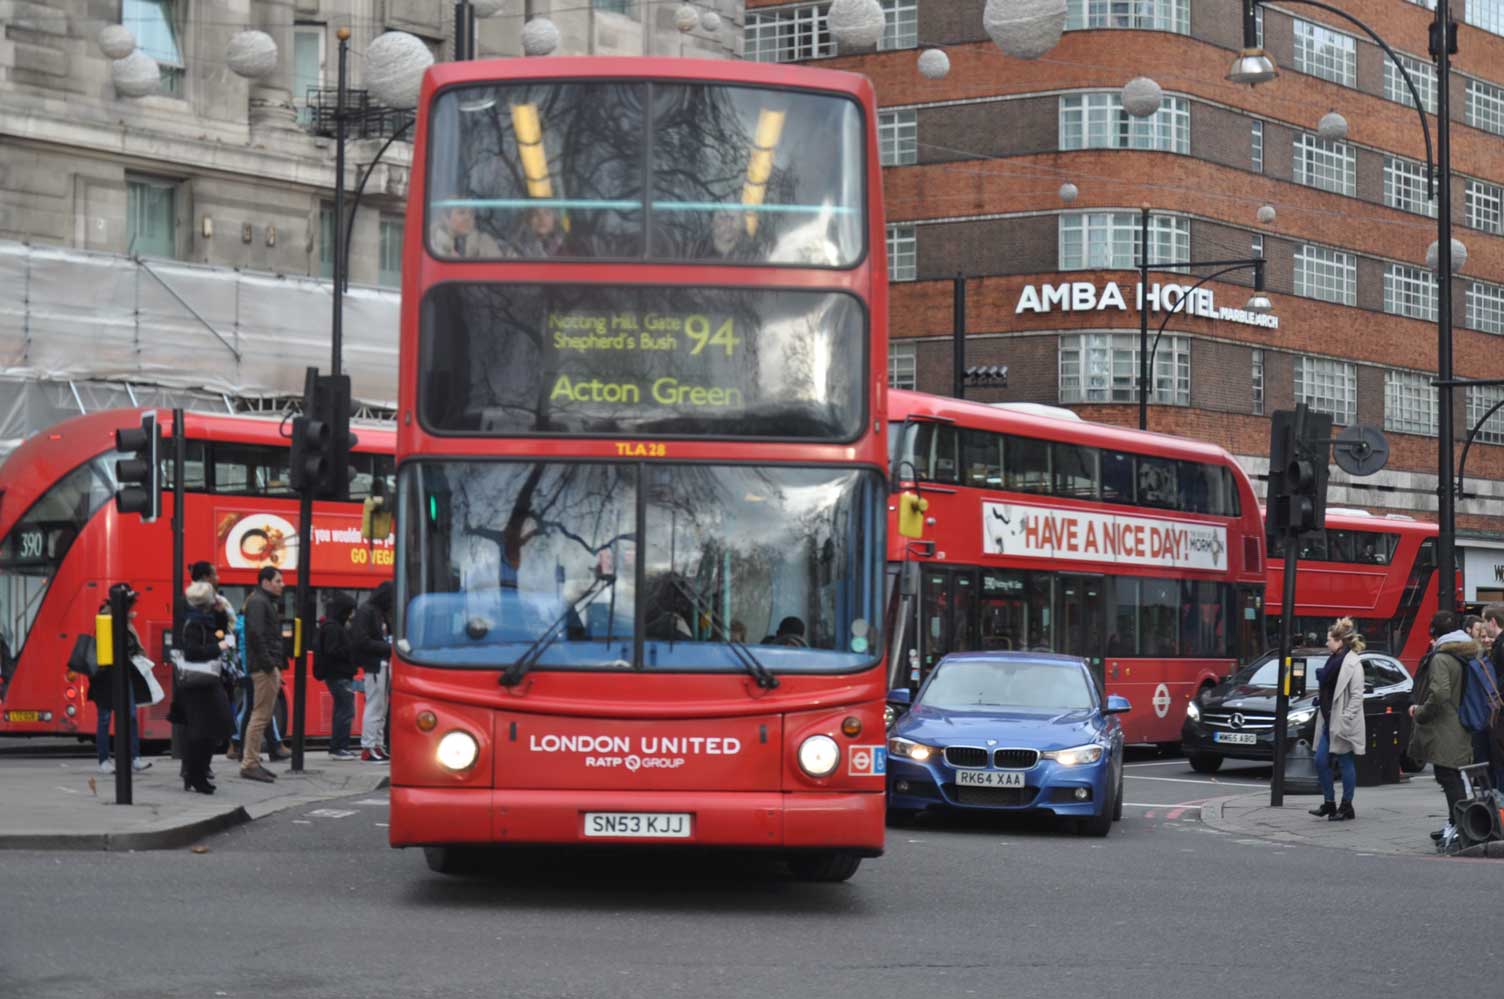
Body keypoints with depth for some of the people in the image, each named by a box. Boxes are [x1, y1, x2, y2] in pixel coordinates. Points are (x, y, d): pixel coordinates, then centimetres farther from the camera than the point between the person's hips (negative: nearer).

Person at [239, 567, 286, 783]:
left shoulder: (268, 602, 22)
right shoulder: (258, 602, -10)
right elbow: (257, 635, -19)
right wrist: (270, 666, -21)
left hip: (269, 667, 10)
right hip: (263, 667, -10)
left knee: (263, 715, 13)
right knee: (261, 715, -9)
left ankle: (252, 762, 18)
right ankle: (250, 765, -8)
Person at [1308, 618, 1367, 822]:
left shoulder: (1352, 663, -13)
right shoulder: (1333, 660, 13)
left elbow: (1357, 696, -16)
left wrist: (1345, 719, -19)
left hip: (1343, 723, -9)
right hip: (1329, 721, 9)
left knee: (1346, 763, 1)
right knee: (1321, 761, 7)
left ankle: (1346, 807, 10)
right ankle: (1329, 803, 17)